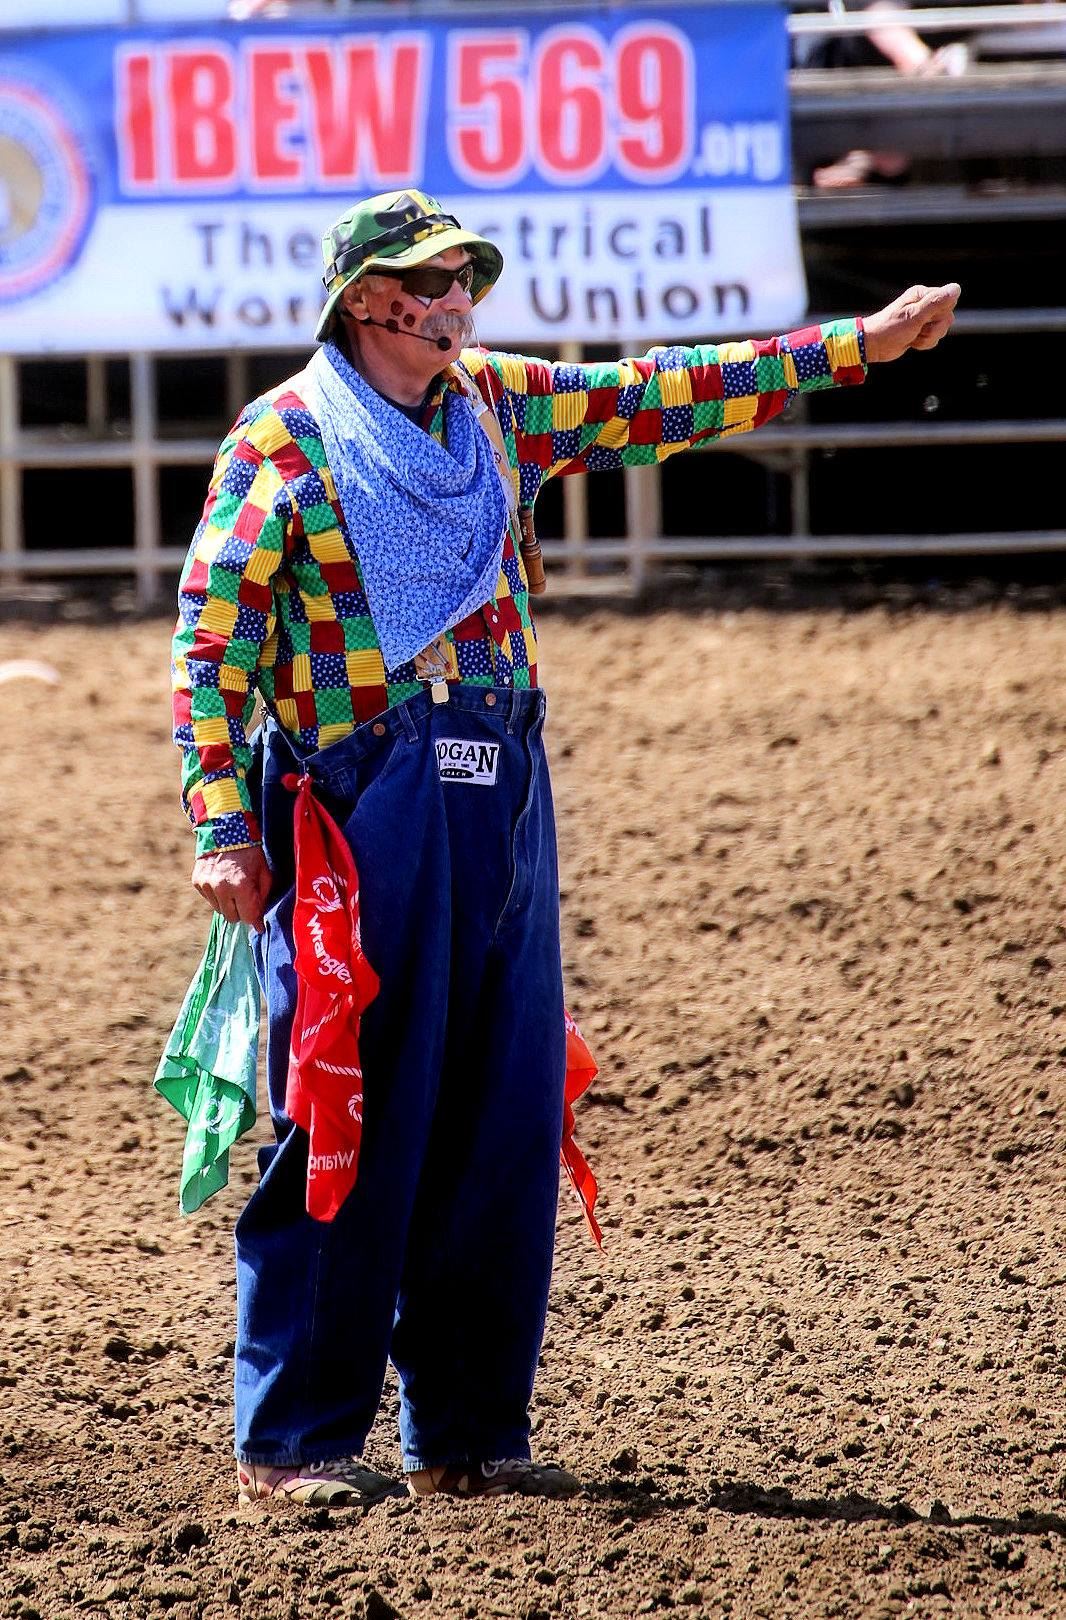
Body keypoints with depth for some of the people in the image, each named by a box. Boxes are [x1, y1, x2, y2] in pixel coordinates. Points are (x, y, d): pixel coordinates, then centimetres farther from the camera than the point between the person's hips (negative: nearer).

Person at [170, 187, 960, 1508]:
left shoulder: (497, 405, 13)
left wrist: (856, 346, 16)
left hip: (503, 805, 7)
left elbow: (661, 400, 18)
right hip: (361, 815, -6)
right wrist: (223, 831, -14)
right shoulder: (285, 437, -4)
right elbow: (211, 641, -7)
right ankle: (295, 1439, 3)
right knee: (348, 1130, -5)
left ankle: (467, 1432, 15)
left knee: (503, 1126, 7)